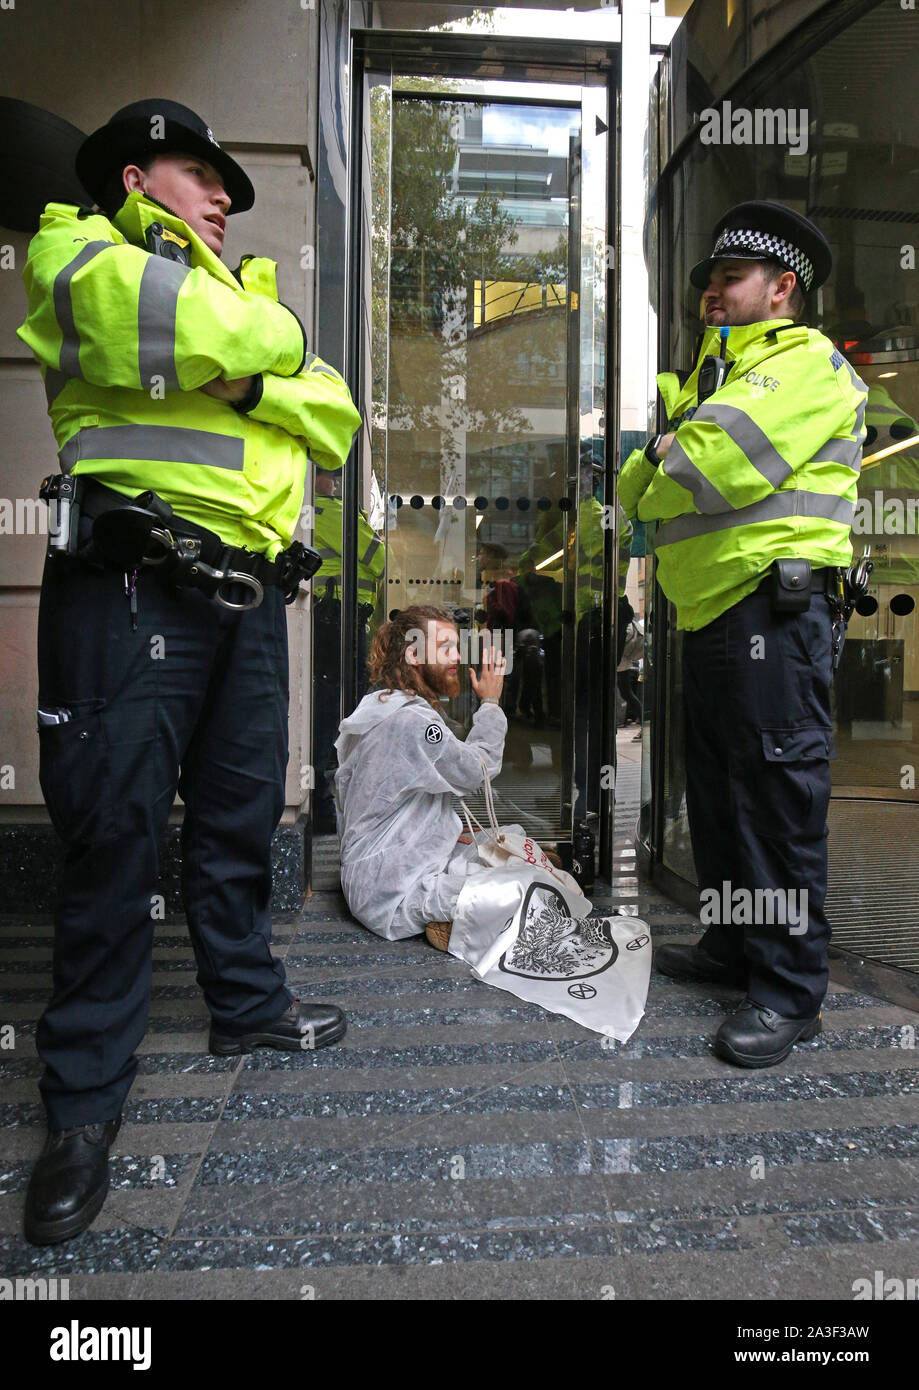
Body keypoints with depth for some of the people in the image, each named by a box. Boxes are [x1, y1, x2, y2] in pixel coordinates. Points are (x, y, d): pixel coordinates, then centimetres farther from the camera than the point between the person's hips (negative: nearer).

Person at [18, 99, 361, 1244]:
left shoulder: (243, 291, 29)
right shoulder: (80, 257, 8)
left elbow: (335, 424, 13)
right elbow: (220, 336, -13)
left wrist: (252, 381, -3)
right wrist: (274, 337, 8)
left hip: (248, 591, 7)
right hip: (137, 584, -6)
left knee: (240, 817, 11)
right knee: (114, 827, -7)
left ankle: (246, 1000, 29)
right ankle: (84, 1103, 7)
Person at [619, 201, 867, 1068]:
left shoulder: (806, 362, -2)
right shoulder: (714, 372, 27)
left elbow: (717, 465, -19)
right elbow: (637, 484, 20)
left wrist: (663, 461, 1)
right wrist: (656, 461, -1)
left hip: (773, 611, -9)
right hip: (710, 611, 10)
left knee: (778, 796, -8)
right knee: (716, 790, 13)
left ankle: (789, 989, 3)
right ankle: (732, 946, 27)